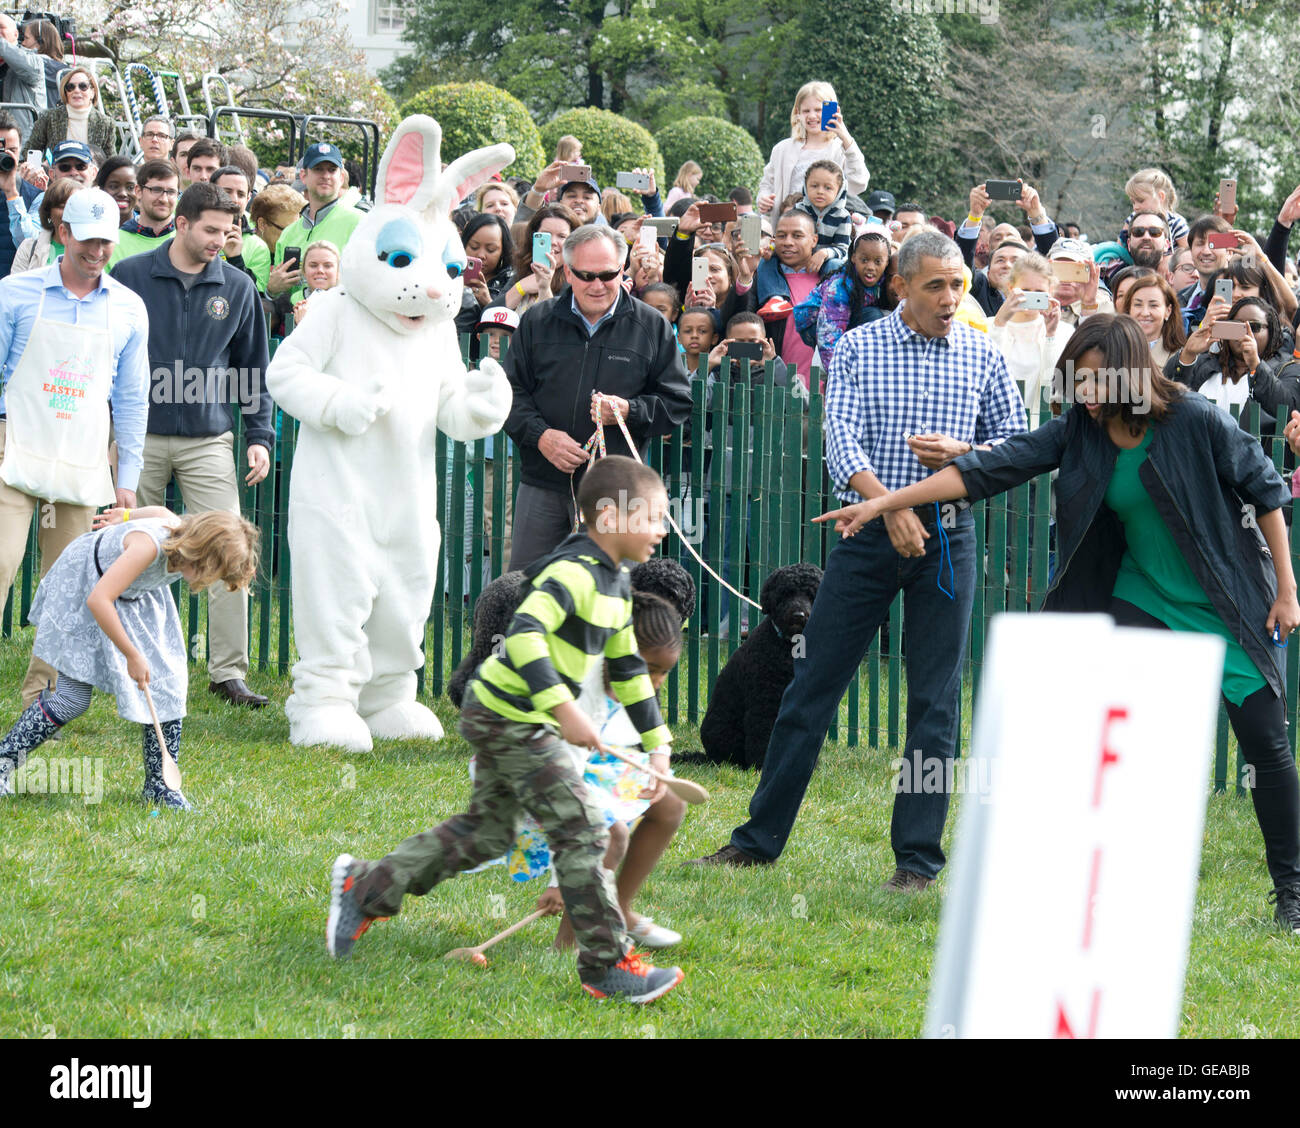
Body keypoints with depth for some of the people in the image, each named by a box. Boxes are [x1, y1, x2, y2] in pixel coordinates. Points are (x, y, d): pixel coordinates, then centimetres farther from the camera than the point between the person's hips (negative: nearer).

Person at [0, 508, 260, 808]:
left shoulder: (191, 539, -19)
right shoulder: (150, 545, -42)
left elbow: (161, 512, 5)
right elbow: (98, 600, -43)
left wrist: (127, 516, 23)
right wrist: (132, 656, -37)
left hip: (136, 597, 7)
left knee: (168, 683, -5)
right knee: (72, 699, -11)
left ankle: (159, 784, 5)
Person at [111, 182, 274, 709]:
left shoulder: (238, 288, 6)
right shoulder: (131, 277, 0)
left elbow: (254, 370, 13)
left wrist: (260, 437, 5)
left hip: (209, 441, 1)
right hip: (140, 438, -1)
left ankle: (229, 671, -6)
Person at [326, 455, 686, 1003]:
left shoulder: (615, 584, 12)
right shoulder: (573, 573, -20)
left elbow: (627, 668, 22)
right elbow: (524, 635, -33)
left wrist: (656, 744, 22)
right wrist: (563, 708, -38)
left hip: (505, 719, 10)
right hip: (510, 718, -10)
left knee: (486, 832, 18)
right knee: (581, 831, -10)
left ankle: (364, 887, 26)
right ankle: (607, 966, -5)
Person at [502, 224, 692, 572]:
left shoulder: (651, 327, 4)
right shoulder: (537, 322, 7)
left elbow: (678, 401, 6)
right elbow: (511, 392, 8)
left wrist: (629, 411, -13)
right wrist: (540, 435, -10)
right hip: (543, 484, 2)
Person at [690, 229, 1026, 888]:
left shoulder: (982, 355, 5)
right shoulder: (857, 349, 1)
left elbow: (1016, 440, 11)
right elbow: (842, 440, -9)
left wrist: (961, 452, -10)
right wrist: (890, 506, -25)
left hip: (947, 538, 1)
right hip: (868, 534, -1)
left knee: (935, 702, 1)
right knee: (812, 685, 2)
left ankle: (918, 855, 7)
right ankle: (760, 838, 11)